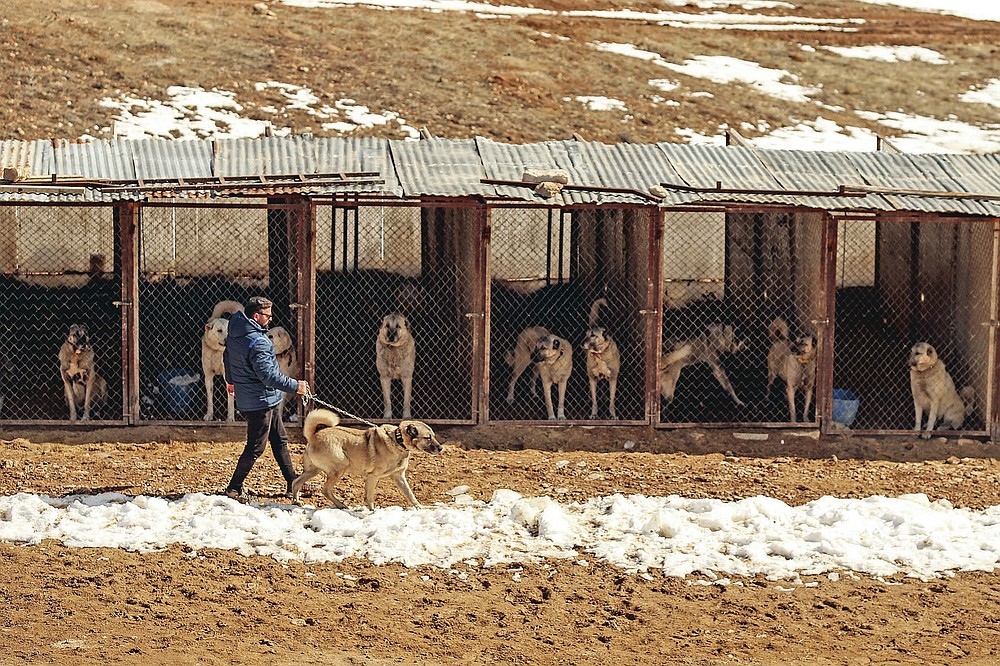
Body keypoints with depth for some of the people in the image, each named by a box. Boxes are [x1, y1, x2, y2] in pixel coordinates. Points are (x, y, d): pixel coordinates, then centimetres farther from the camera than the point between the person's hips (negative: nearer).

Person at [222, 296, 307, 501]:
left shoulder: (235, 334, 6)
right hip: (260, 402, -11)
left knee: (280, 440, 17)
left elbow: (227, 357, 24)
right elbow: (268, 375, -29)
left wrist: (231, 380, 41)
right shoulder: (257, 342, -26)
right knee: (256, 446, -1)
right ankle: (234, 488, 7)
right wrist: (295, 386, -21)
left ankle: (293, 484, 23)